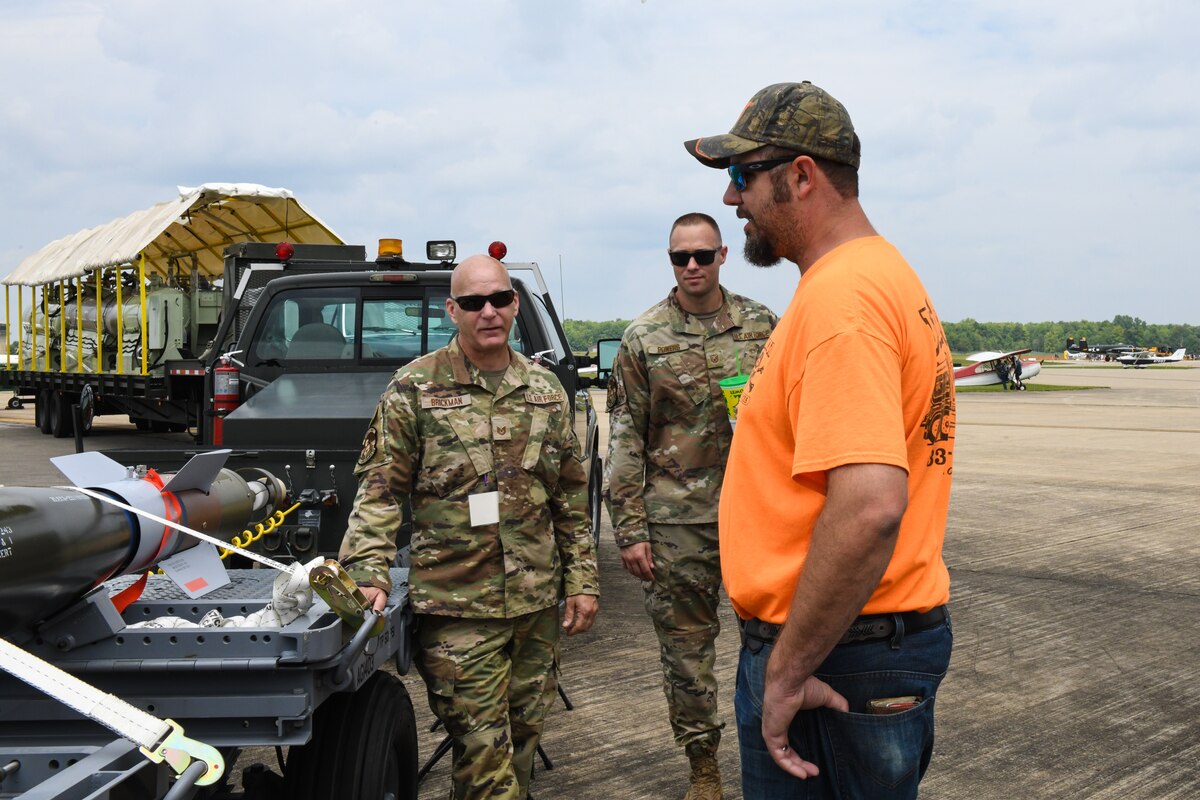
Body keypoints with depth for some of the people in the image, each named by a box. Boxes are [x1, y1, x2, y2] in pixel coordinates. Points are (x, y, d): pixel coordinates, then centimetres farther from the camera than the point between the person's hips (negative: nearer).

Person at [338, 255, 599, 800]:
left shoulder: (545, 388, 9)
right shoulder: (415, 388, -3)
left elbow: (572, 496, 13)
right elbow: (379, 489, -5)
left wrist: (583, 579, 9)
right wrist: (370, 573, -16)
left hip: (538, 600, 5)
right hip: (456, 607, -4)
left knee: (524, 734, 15)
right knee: (482, 747, -4)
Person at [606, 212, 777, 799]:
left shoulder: (760, 324, 4)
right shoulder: (644, 338, 0)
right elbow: (625, 441, -1)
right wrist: (629, 530, -5)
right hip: (677, 519, -1)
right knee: (685, 643, 7)